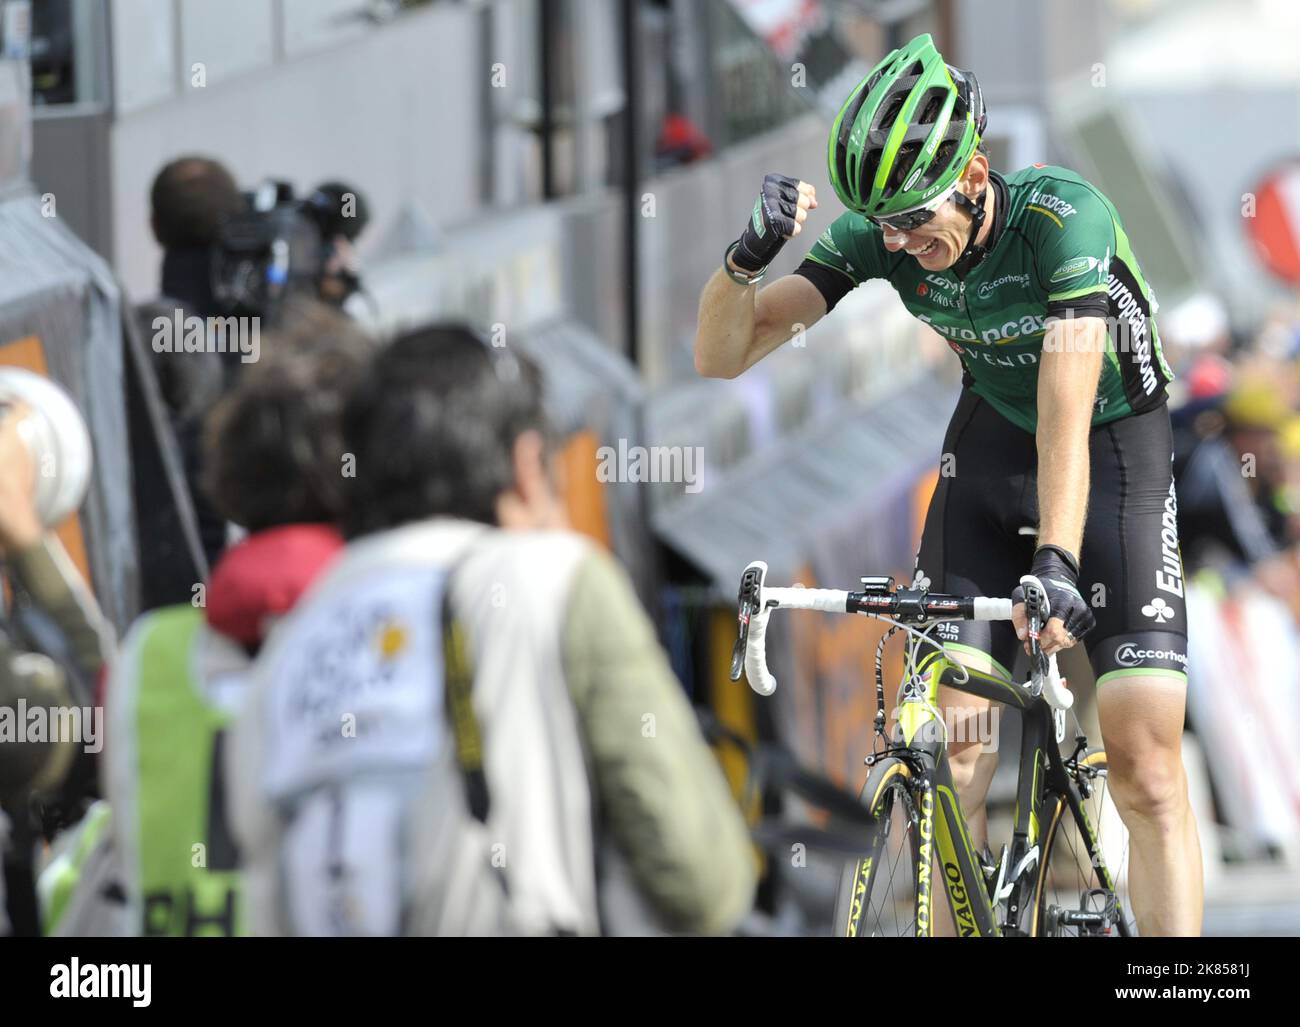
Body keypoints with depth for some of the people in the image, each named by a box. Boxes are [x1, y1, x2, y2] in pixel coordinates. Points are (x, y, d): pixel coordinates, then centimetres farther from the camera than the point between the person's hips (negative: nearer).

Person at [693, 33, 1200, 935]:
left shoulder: (1064, 216, -31)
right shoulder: (876, 236, -16)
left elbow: (1066, 404, -40)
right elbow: (722, 355, -16)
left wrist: (1056, 563, -51)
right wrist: (747, 258, -36)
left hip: (1113, 453, -4)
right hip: (990, 447, 4)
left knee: (1147, 770, -12)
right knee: (952, 744, -9)